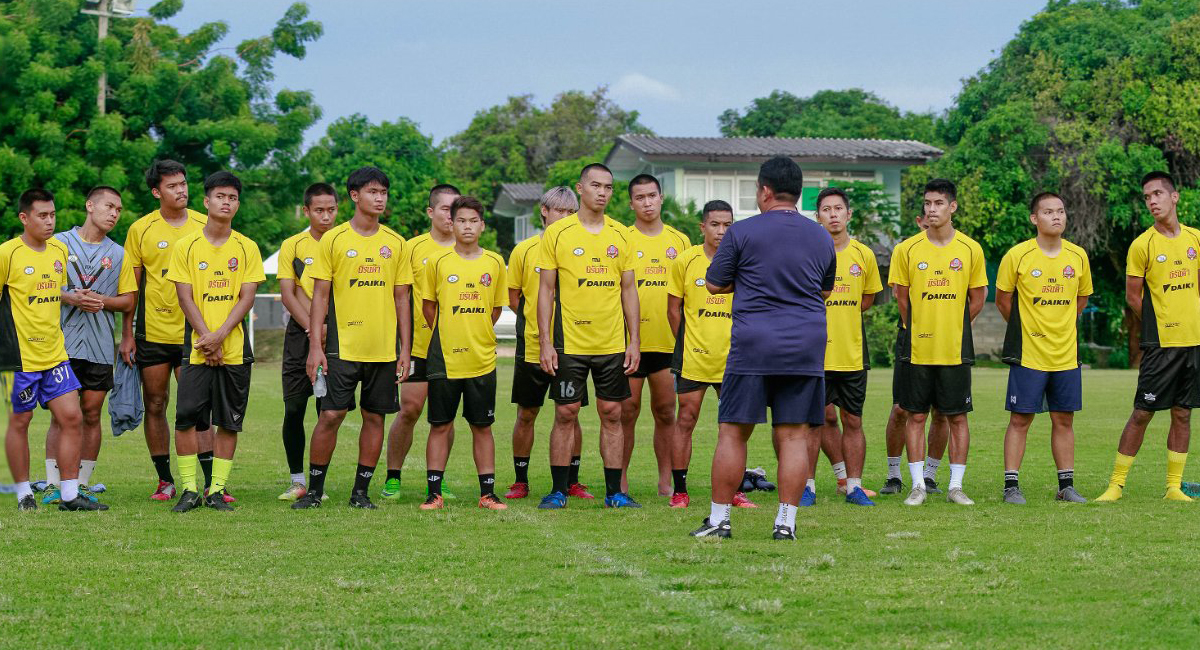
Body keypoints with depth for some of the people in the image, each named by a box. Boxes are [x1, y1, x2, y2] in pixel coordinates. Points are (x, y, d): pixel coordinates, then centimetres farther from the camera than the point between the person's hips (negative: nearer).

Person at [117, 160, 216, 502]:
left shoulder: (204, 227, 2)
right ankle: (165, 480, 16)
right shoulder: (140, 230, 2)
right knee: (155, 406, 6)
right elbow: (130, 285, 5)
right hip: (153, 332, 1)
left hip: (193, 333, -1)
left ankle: (211, 482, -6)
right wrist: (127, 334, 1)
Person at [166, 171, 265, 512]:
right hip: (196, 349, -1)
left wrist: (219, 336, -13)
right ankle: (189, 490, 3)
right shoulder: (186, 246, 2)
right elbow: (185, 297, -2)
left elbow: (247, 298, -1)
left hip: (235, 349, 1)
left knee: (229, 422, 2)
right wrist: (206, 337, -12)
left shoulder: (247, 248, 5)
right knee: (186, 418, -6)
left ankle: (217, 490, 9)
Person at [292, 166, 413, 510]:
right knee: (330, 415, -5)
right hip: (342, 346, -3)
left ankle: (361, 492, 13)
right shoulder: (333, 239, 0)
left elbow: (401, 298, 11)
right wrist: (315, 345, -7)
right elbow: (320, 295, 0)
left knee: (375, 417, 4)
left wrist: (405, 350, 6)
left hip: (384, 348, 3)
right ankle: (315, 490, 6)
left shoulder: (396, 243, 8)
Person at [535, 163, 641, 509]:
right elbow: (546, 289, -1)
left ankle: (614, 492, 11)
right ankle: (558, 490, 8)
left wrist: (634, 341, 5)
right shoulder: (557, 233, -2)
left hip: (613, 343, 3)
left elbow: (628, 290, 10)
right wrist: (545, 342, -7)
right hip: (570, 343, -3)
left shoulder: (620, 234, 7)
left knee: (612, 414, 5)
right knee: (566, 414, 0)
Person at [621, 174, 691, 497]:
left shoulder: (679, 241, 11)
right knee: (627, 412, 0)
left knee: (666, 412, 6)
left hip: (669, 341, 3)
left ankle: (666, 483, 12)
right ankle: (621, 482, 7)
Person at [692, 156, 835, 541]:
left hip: (752, 347, -3)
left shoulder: (742, 232, -4)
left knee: (732, 433, 4)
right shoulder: (822, 238, 10)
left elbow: (714, 285, 4)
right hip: (806, 349, 3)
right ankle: (786, 521, 2)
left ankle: (719, 519, 7)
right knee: (793, 436, 4)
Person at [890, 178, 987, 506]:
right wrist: (919, 329, 7)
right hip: (917, 349, 0)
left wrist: (953, 327, 7)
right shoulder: (907, 249, 0)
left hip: (955, 350, 0)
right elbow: (902, 297, 8)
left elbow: (977, 298, 10)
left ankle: (955, 486, 10)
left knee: (957, 417, 3)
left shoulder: (970, 249, 1)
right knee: (916, 416, 2)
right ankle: (918, 485, 9)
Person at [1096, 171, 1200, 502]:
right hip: (1161, 344, -4)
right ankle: (1116, 484, 3)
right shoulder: (1142, 245, -7)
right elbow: (1132, 297, -3)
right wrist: (1159, 326, 1)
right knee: (1142, 413, -4)